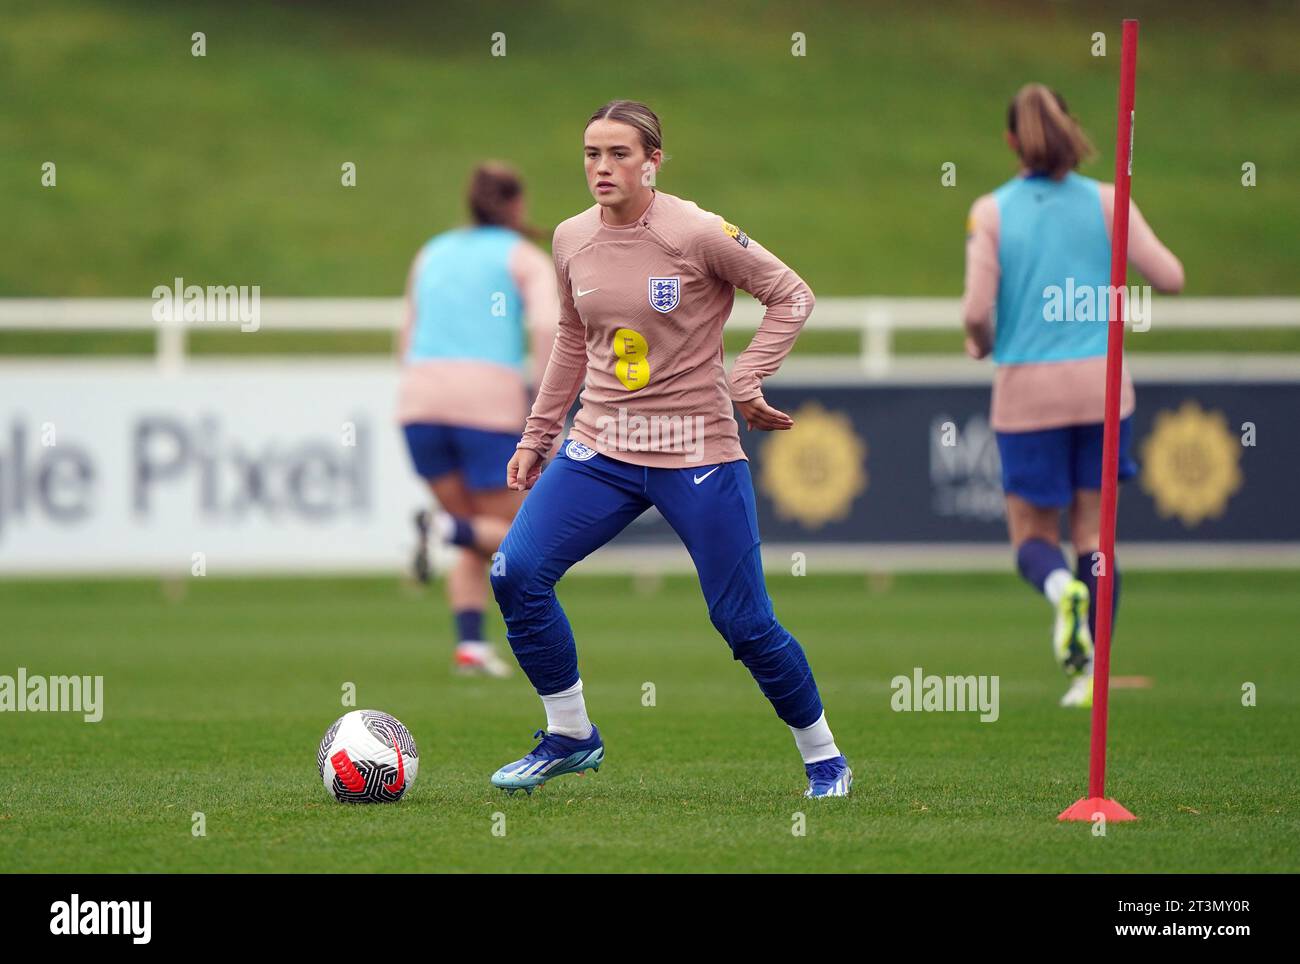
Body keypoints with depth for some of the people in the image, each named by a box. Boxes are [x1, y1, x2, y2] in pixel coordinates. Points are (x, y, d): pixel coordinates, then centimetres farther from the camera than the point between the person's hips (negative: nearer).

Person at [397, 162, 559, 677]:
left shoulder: (432, 254, 22)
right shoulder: (528, 259, 8)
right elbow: (547, 326, -10)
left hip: (419, 402, 5)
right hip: (490, 403, -5)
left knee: (478, 541, 18)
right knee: (513, 540, 7)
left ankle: (470, 643, -3)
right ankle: (445, 529, -24)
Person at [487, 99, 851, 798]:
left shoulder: (698, 235, -13)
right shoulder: (572, 240, 2)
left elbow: (791, 295, -5)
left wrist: (745, 382, -12)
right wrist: (536, 437, 17)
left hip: (698, 452, -5)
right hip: (601, 446, 5)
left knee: (744, 623, -2)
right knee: (517, 571, -13)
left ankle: (822, 757, 20)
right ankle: (569, 737, 4)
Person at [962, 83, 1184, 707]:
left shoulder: (991, 212, -5)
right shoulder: (1105, 202, -2)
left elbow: (977, 309, -12)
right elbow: (1169, 277, -3)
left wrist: (981, 344, 10)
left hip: (1027, 389, -1)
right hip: (1100, 384, 1)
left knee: (1033, 534, 11)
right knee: (1094, 532, 11)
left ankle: (1062, 588, -24)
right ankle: (1093, 671, 5)